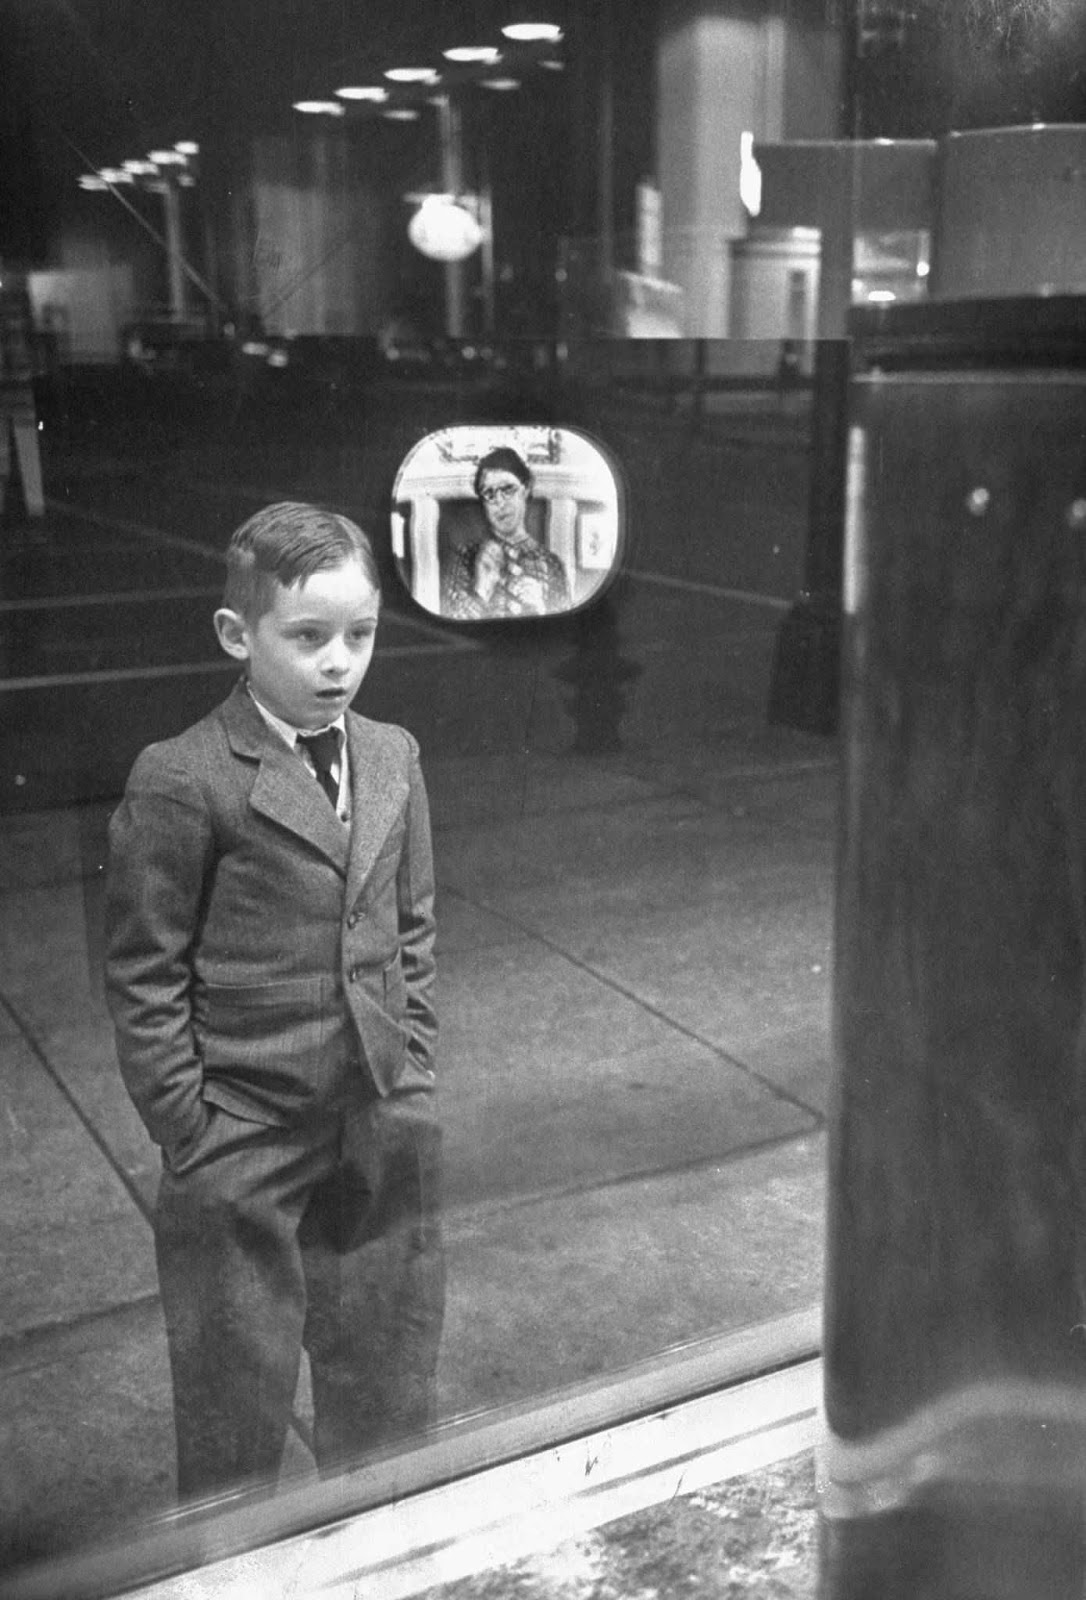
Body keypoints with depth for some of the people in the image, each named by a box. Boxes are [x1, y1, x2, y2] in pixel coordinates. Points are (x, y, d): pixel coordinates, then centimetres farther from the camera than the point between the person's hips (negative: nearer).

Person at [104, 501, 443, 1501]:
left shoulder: (394, 758, 2)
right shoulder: (179, 782, -15)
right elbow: (143, 978, -10)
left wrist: (415, 1077, 7)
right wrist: (189, 1136, -9)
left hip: (385, 1132, 5)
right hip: (243, 1146, -5)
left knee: (388, 1391, 20)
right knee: (237, 1414, 12)